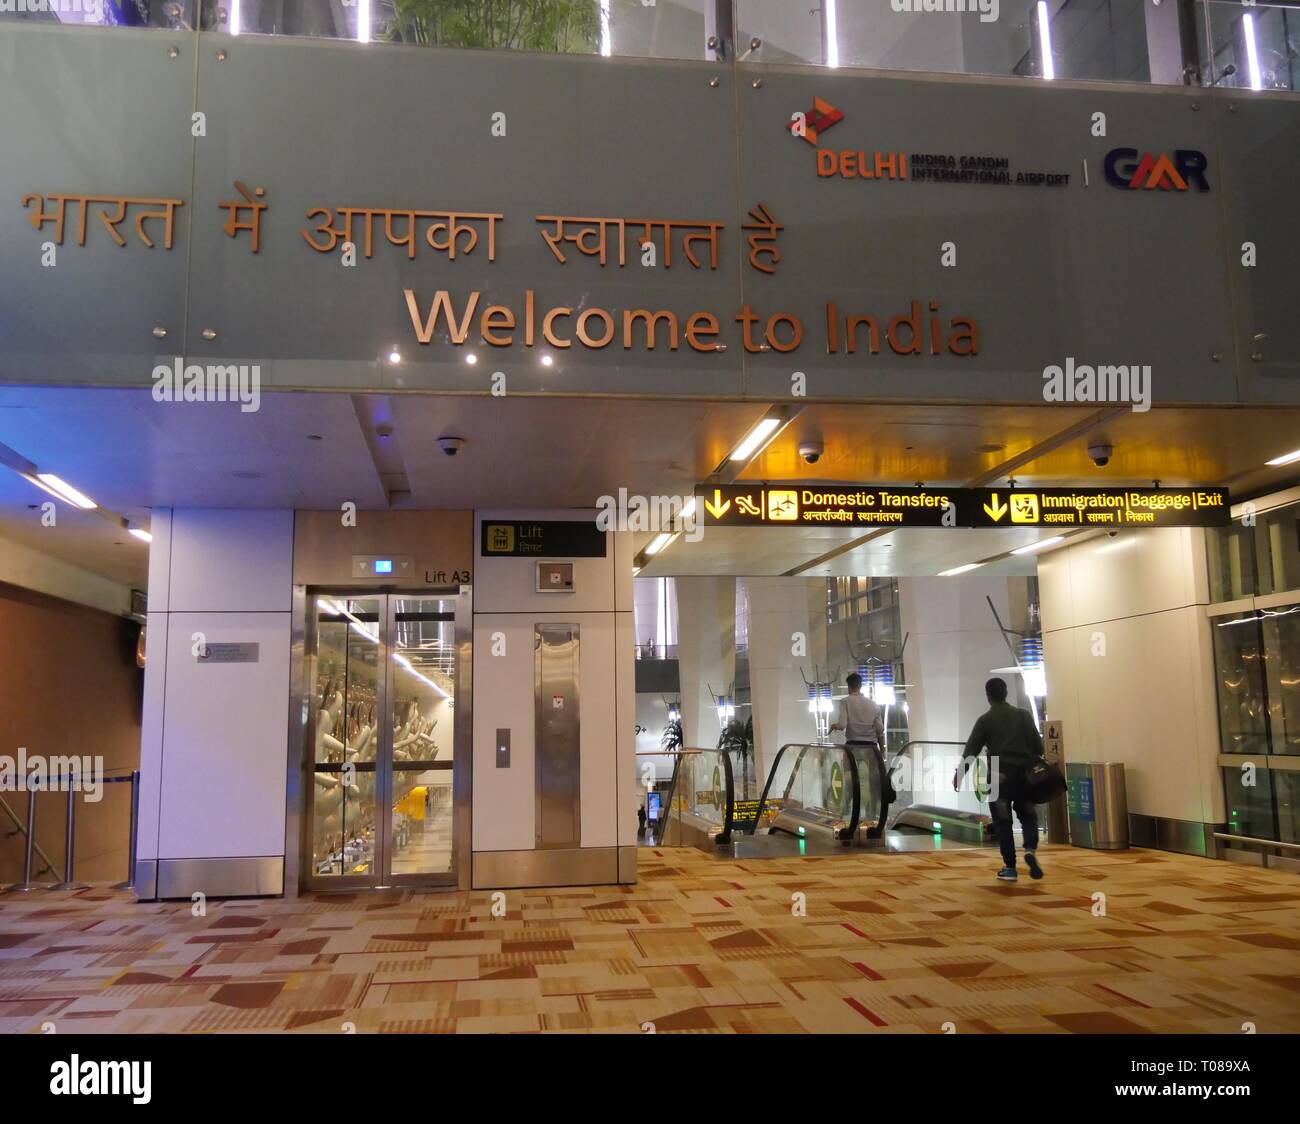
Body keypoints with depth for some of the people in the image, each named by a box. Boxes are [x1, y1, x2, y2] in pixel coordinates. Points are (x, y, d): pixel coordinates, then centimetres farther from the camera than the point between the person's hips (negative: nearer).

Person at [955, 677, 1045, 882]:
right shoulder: (1023, 714, 6)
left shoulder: (985, 720, 0)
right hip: (1025, 773, 2)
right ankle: (1031, 849, -10)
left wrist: (959, 773, 4)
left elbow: (972, 749, -2)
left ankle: (1010, 867, 4)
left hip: (1000, 775, -2)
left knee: (1003, 822, 5)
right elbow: (1037, 744, 3)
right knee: (1028, 816, 16)